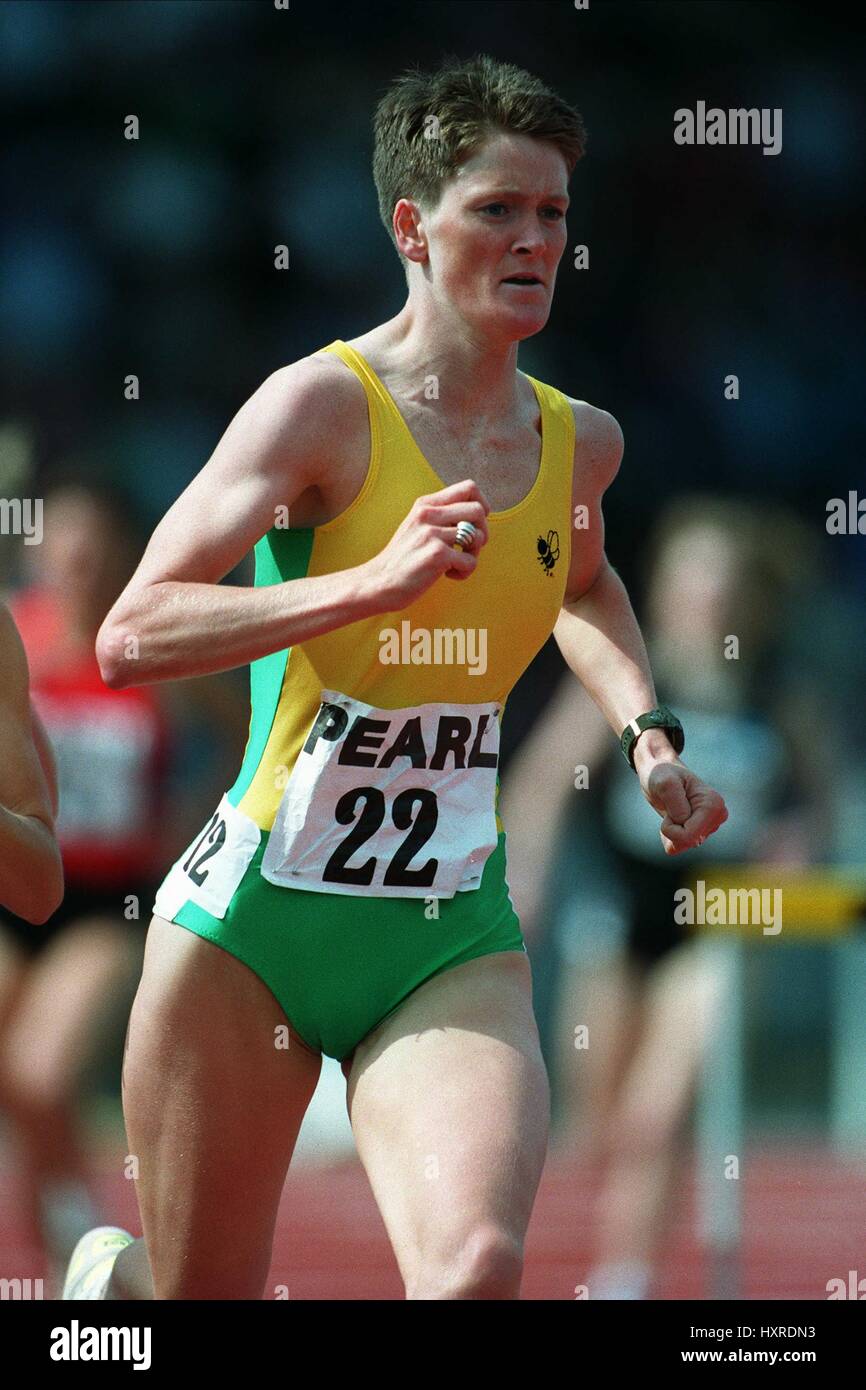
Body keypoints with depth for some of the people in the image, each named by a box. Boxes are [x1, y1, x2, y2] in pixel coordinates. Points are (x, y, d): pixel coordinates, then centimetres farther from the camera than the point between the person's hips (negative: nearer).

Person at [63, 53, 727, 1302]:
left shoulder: (581, 442, 7)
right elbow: (130, 638, -20)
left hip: (453, 950, 3)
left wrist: (647, 733, 16)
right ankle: (114, 1280, 46)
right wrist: (373, 583, -28)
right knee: (203, 1302, 11)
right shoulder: (325, 405, -11)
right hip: (252, 923, -3)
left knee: (479, 1269, -25)